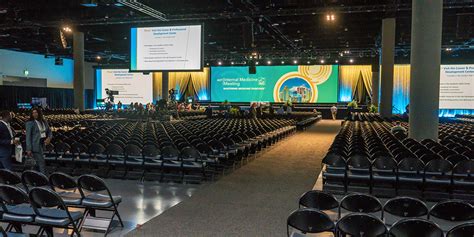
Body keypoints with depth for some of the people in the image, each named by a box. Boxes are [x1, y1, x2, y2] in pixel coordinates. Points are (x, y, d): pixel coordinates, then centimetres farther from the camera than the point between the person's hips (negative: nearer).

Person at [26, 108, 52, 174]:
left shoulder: (44, 122, 11)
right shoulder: (30, 123, -6)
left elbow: (49, 131, 18)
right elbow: (28, 136, -8)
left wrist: (49, 138, -5)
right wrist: (29, 149, -13)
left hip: (44, 144, 6)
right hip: (36, 146, -6)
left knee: (39, 163, 13)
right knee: (41, 163, -8)